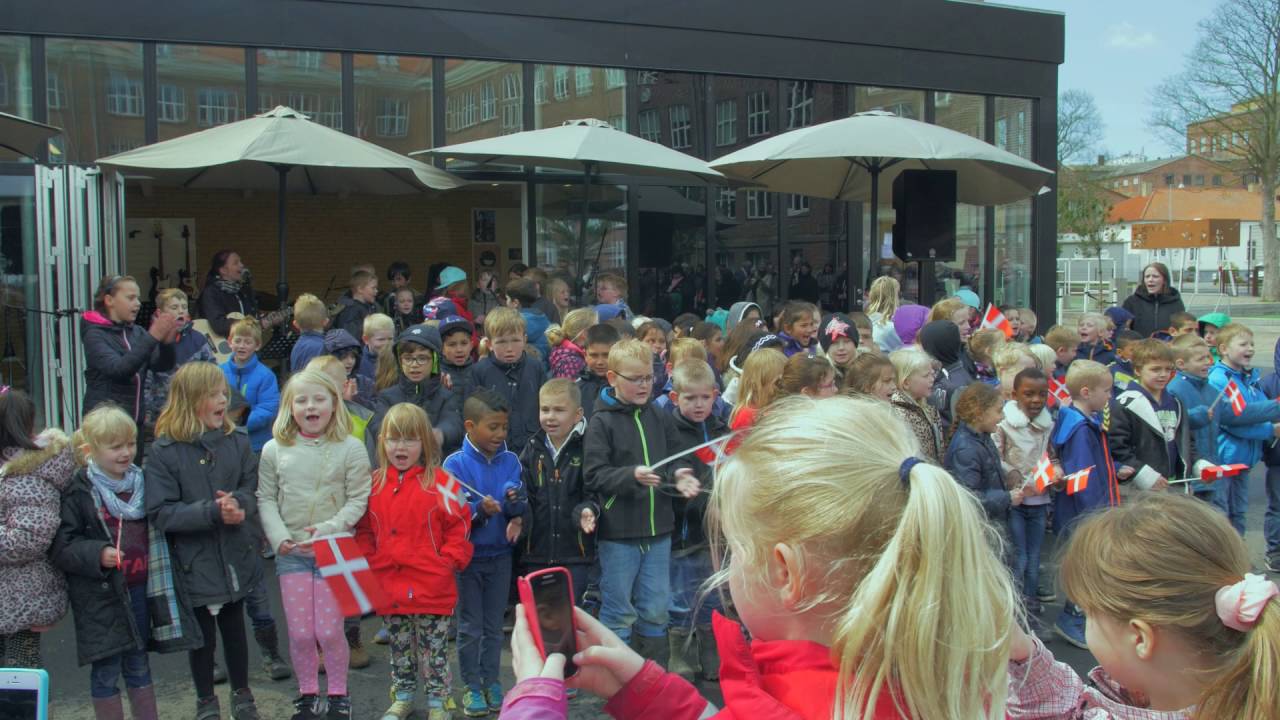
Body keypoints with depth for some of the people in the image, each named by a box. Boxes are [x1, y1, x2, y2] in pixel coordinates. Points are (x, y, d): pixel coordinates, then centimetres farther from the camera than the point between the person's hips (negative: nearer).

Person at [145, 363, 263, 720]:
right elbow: (160, 513, -16)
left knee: (235, 628, 18)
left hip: (235, 558, 3)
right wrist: (213, 512, -26)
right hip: (194, 563, -2)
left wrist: (239, 503, -23)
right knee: (202, 635, 13)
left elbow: (255, 491, 0)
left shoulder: (238, 441, -4)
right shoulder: (163, 452, -13)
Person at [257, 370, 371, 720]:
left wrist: (328, 529, -17)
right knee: (299, 632, 8)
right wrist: (279, 537, -7)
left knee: (329, 631, 0)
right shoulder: (274, 450, 1)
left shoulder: (350, 448, -6)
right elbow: (266, 498, 5)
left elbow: (358, 500, -6)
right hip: (291, 553, 2)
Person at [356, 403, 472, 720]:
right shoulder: (374, 484, 4)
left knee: (433, 649, 8)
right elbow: (364, 531, 11)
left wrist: (446, 563, -12)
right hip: (389, 587, 4)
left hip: (431, 589, -4)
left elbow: (459, 529, -5)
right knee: (399, 647, 19)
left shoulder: (440, 482, -8)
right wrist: (370, 564, 1)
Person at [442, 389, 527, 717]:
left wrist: (514, 501, -25)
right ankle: (471, 686, 17)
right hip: (468, 555, -3)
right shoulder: (455, 464, -10)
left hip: (500, 555, 3)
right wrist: (479, 509, -30)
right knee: (470, 626, 6)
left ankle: (491, 681, 24)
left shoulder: (510, 461, -1)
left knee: (494, 625, 12)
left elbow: (519, 510, -3)